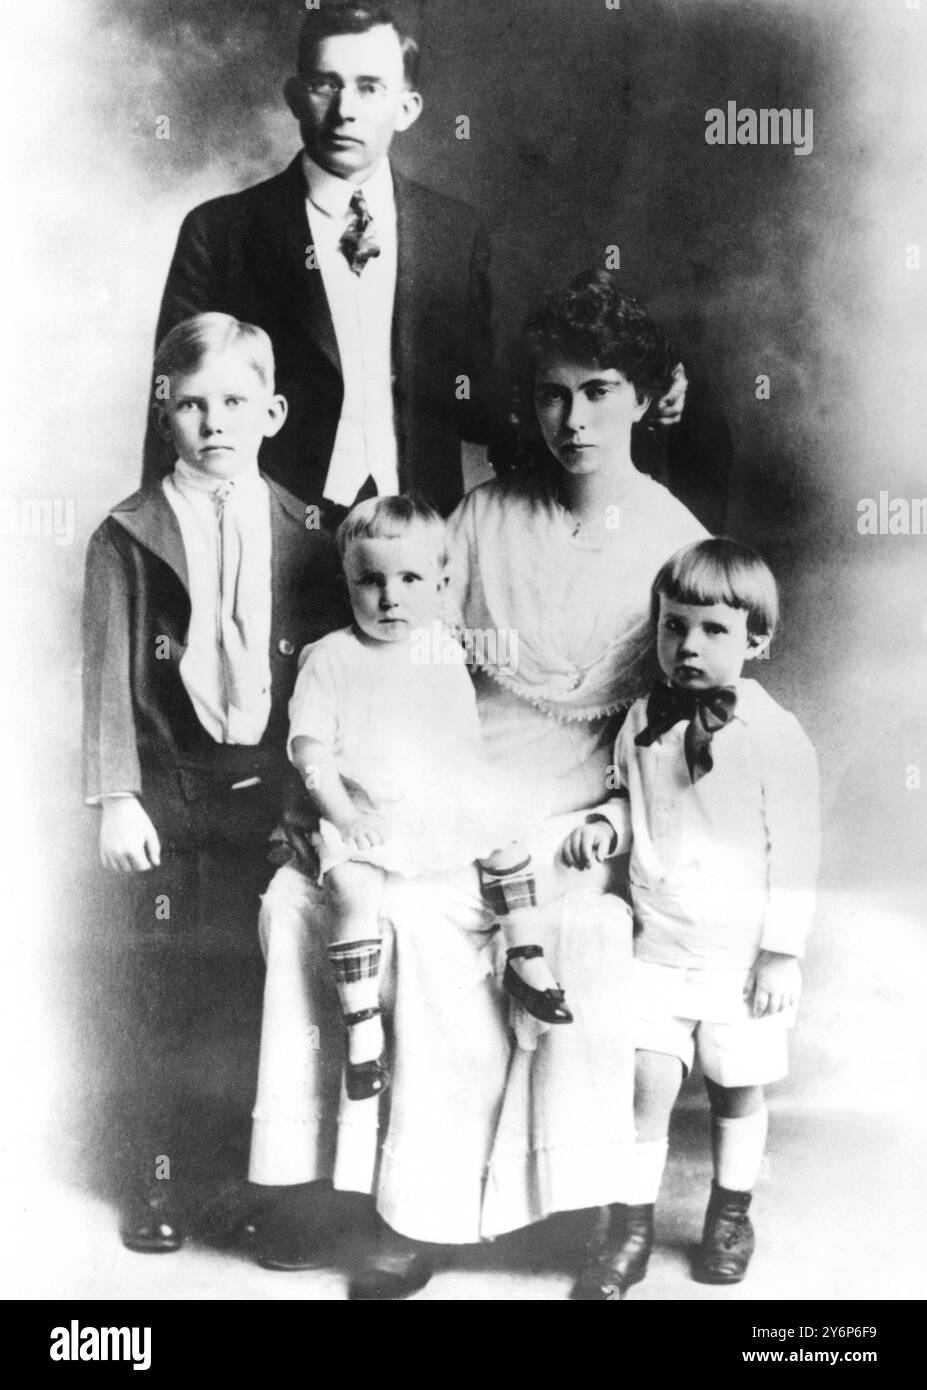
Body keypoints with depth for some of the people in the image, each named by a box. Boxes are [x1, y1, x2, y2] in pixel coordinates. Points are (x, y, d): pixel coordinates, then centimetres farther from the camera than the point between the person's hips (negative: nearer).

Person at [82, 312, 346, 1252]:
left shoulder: (306, 534, 3)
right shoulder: (128, 536, -2)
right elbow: (109, 674, -4)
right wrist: (115, 798, -10)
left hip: (273, 780, 2)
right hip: (166, 784, -1)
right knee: (157, 983, 6)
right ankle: (152, 1182, 22)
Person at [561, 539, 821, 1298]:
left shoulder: (776, 734, -14)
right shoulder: (644, 723, -1)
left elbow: (794, 850, -10)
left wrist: (783, 950, -10)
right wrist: (606, 822, -6)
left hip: (744, 951, -2)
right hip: (659, 942, 2)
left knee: (738, 1088, 13)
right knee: (647, 1080, -3)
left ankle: (731, 1216, 36)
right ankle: (630, 1228, 14)